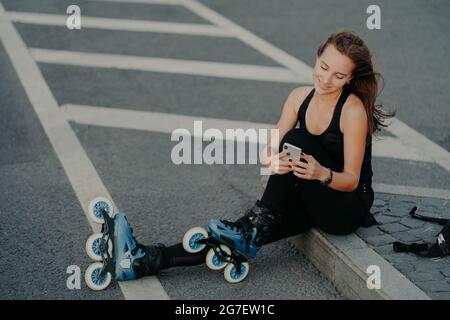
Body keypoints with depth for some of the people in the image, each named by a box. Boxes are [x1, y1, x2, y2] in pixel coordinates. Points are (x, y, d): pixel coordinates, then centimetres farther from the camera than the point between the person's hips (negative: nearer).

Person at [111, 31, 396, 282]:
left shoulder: (353, 109, -18)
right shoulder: (300, 97, 0)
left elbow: (351, 180, -16)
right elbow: (270, 152, -4)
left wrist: (323, 174, -38)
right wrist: (273, 161, -29)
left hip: (348, 208, -5)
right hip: (313, 201, 5)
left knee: (296, 139, -27)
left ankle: (254, 227, -26)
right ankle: (147, 261, -27)